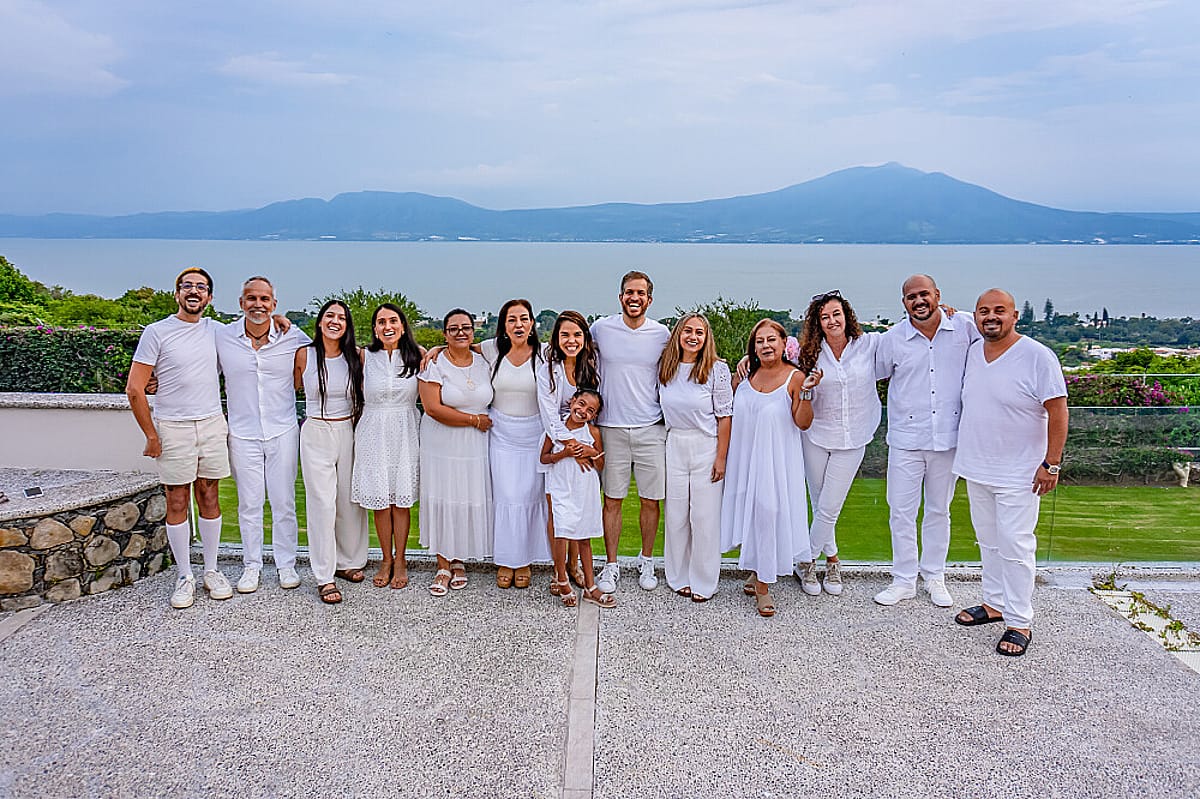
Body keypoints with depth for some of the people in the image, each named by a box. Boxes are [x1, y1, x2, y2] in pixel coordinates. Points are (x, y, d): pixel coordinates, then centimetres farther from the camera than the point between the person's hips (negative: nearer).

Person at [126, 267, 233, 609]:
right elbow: (134, 389, -5)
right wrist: (151, 436, -7)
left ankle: (211, 570, 20)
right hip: (172, 428, -3)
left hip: (212, 426, 3)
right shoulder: (156, 332, -5)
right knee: (177, 503, 3)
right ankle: (184, 576, 14)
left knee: (209, 498, 9)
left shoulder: (214, 330, 7)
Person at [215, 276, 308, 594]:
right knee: (249, 503, 9)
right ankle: (251, 565, 24)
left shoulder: (293, 337, -6)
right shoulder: (222, 337, -3)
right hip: (242, 434, 1)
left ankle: (286, 564, 22)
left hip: (283, 433, 0)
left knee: (284, 502, 8)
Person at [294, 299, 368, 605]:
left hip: (348, 433, 2)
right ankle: (324, 577, 3)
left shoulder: (357, 356, 2)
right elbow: (293, 387, 14)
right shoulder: (304, 355, -2)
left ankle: (348, 561, 27)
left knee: (350, 500, 9)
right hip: (316, 434, -2)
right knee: (322, 503, -4)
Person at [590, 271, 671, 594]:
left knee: (650, 500, 7)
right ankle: (611, 565, 17)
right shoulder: (601, 328, -1)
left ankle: (646, 562, 24)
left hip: (651, 428, 1)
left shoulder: (662, 334, 2)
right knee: (612, 500, 4)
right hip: (612, 428, -1)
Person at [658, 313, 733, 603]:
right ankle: (679, 577, 24)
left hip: (706, 447, -3)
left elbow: (725, 416, -7)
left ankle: (703, 582, 16)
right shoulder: (664, 367, 4)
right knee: (676, 514, 9)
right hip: (674, 445, 3)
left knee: (705, 516, 2)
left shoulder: (717, 369, -8)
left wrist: (721, 457, -10)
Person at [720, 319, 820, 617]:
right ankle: (756, 574, 28)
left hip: (776, 458, -4)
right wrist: (737, 373, 3)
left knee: (768, 512, -6)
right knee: (750, 512, 10)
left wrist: (806, 392, -25)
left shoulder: (794, 377, -10)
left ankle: (764, 584, 6)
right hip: (745, 455, 4)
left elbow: (802, 423, -13)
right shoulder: (747, 373, 4)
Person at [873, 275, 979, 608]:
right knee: (901, 511, 4)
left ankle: (934, 577, 29)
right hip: (905, 439, 0)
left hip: (948, 438, 0)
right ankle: (903, 580, 19)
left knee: (939, 510, 14)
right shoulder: (892, 339, -3)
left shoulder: (966, 327, -4)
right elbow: (874, 374, 12)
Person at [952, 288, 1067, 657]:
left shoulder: (1038, 357, -15)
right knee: (988, 541, 17)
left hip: (1018, 474, -6)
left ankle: (1019, 623, 9)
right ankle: (994, 603, 31)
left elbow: (1057, 412, -14)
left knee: (1015, 546, -2)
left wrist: (1051, 464, -16)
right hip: (976, 468, 6)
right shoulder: (973, 351, 4)